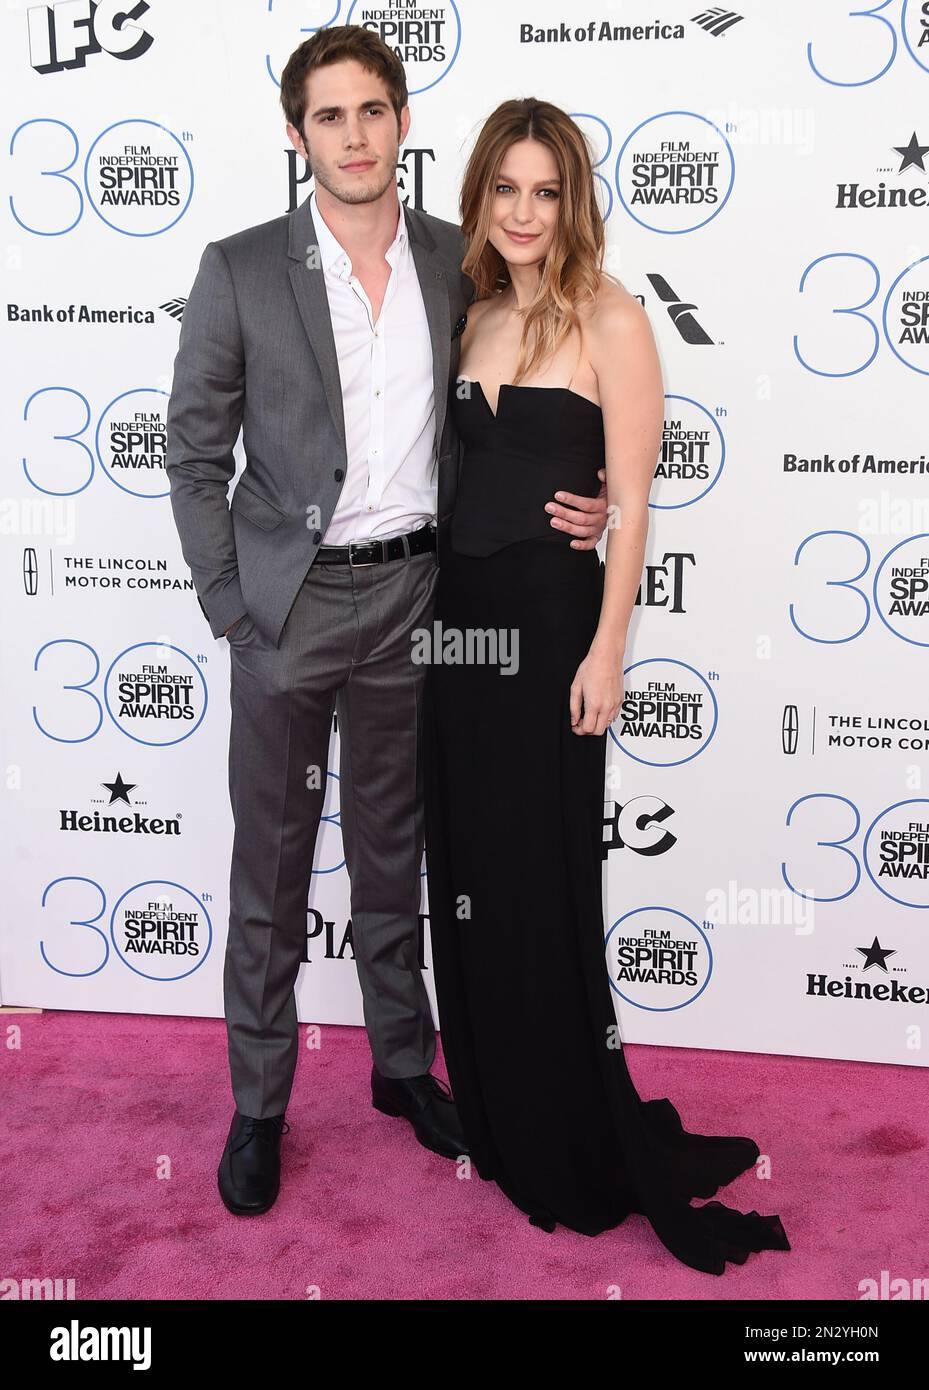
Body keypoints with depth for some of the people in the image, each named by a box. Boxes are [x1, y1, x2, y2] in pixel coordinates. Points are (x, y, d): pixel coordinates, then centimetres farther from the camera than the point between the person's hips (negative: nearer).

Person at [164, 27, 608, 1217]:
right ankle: (258, 1106, 23)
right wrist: (230, 608, -6)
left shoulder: (457, 263, 3)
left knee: (392, 849, 16)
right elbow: (194, 456, -2)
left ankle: (403, 1064, 34)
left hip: (413, 592, 3)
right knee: (272, 862, 7)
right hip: (290, 597, -2)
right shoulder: (240, 271, -6)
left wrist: (565, 508, -4)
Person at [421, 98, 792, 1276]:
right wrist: (434, 602, 9)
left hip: (549, 617, -6)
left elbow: (630, 502, -10)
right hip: (460, 614, 6)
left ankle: (577, 1144, 20)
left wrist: (605, 650, -15)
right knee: (468, 869, 13)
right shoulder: (475, 317, 12)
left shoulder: (610, 319, -6)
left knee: (543, 880, 1)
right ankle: (497, 1115, 32)